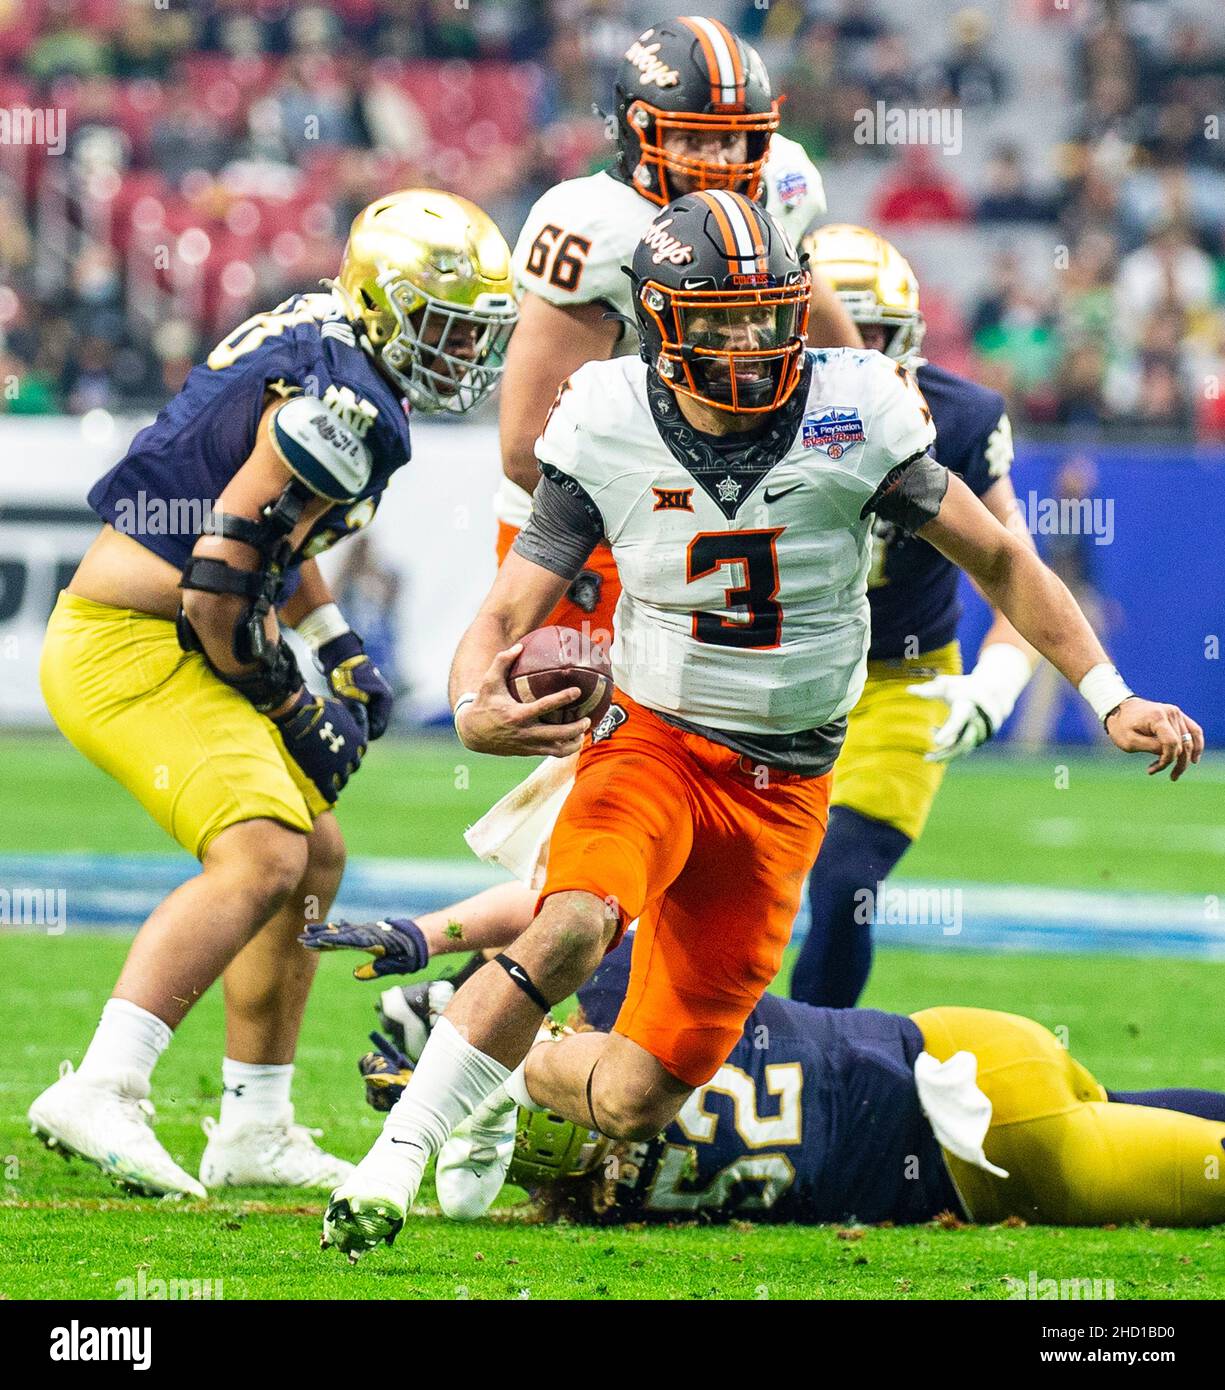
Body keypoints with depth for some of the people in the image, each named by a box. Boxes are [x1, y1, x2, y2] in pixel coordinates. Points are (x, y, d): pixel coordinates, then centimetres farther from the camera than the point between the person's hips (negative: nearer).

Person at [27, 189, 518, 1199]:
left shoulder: (316, 343, 13)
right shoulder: (343, 410, -20)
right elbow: (219, 583, -23)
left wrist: (342, 650, 19)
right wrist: (297, 709, -10)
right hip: (134, 651, -11)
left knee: (315, 857, 17)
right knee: (262, 856, -25)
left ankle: (255, 1129, 23)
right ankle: (103, 1091, -34)